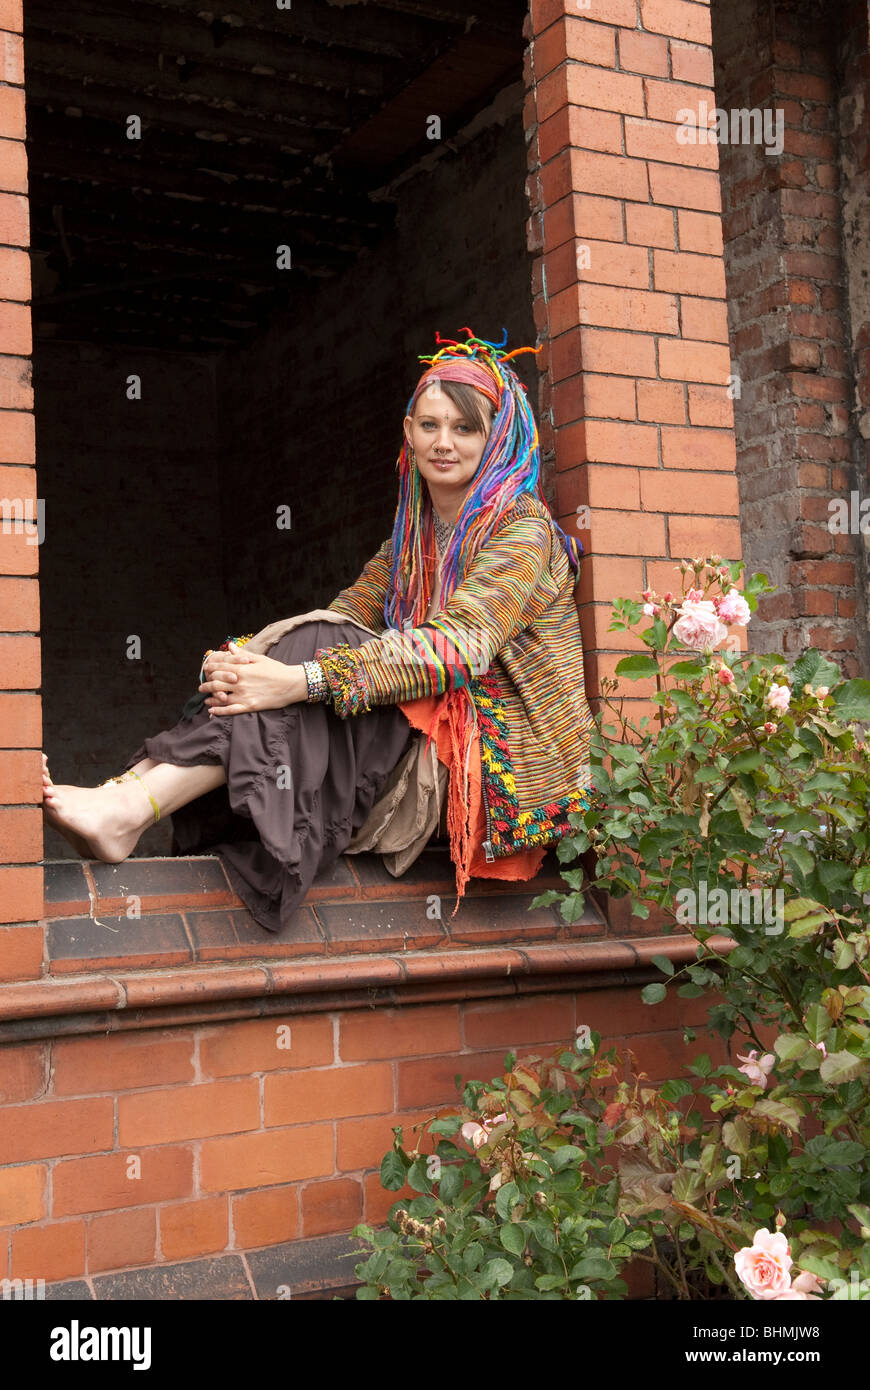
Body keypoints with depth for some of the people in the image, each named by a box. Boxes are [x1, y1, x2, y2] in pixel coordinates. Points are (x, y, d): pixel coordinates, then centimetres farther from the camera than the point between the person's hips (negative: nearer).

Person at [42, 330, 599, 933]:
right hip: (428, 738, 6)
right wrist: (242, 659, -17)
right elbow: (340, 618, 5)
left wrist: (302, 679, -34)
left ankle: (131, 808, -36)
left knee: (315, 663, -26)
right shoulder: (411, 538, 17)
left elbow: (457, 644, -23)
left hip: (503, 761, -6)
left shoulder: (522, 529, -7)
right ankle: (126, 803, -31)